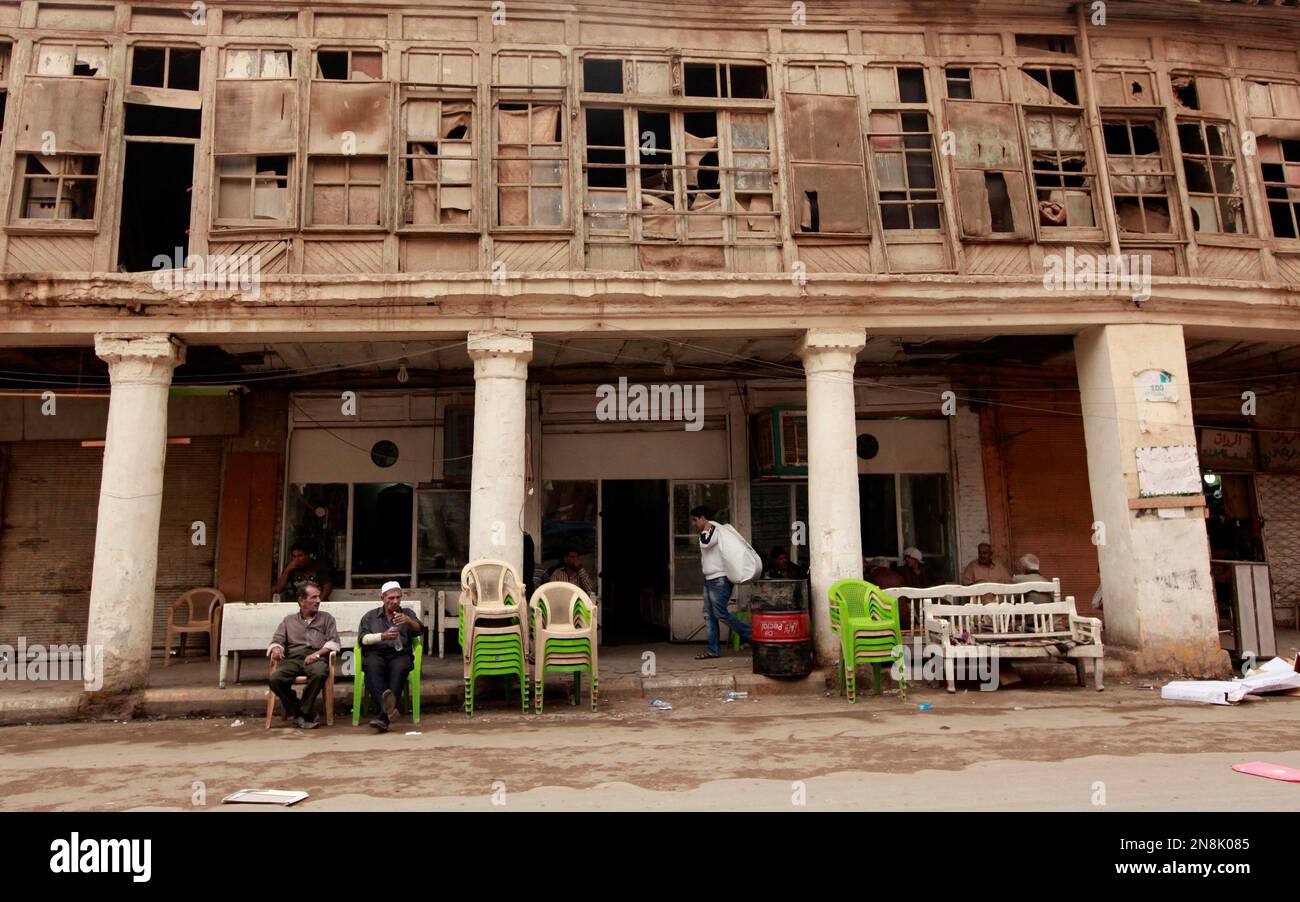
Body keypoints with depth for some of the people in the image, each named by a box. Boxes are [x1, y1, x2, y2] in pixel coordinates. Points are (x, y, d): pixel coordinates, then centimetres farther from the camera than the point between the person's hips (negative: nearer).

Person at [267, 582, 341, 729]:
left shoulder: (326, 618, 21)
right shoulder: (289, 620, 26)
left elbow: (333, 642, 9)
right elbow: (277, 640, 16)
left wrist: (317, 653, -10)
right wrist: (276, 649, -10)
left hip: (316, 659, -1)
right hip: (292, 659, 2)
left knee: (319, 673, -38)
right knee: (275, 678, -32)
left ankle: (303, 712, -19)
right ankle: (298, 713, -13)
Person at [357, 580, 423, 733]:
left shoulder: (407, 613, 24)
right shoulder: (370, 616, 24)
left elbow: (418, 629, 4)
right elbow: (363, 638, 8)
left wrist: (408, 621, -17)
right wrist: (382, 636, -10)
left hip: (400, 654, -1)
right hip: (375, 653, 1)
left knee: (399, 668, -35)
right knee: (372, 667, -35)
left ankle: (383, 717, -45)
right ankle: (387, 705, -53)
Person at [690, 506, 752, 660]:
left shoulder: (715, 528, -11)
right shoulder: (709, 532, 19)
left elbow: (705, 543, -29)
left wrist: (705, 529, -14)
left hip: (719, 579, -10)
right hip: (709, 579, 10)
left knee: (720, 612, -12)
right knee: (709, 615, 6)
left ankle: (751, 634, -3)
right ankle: (713, 650, 8)